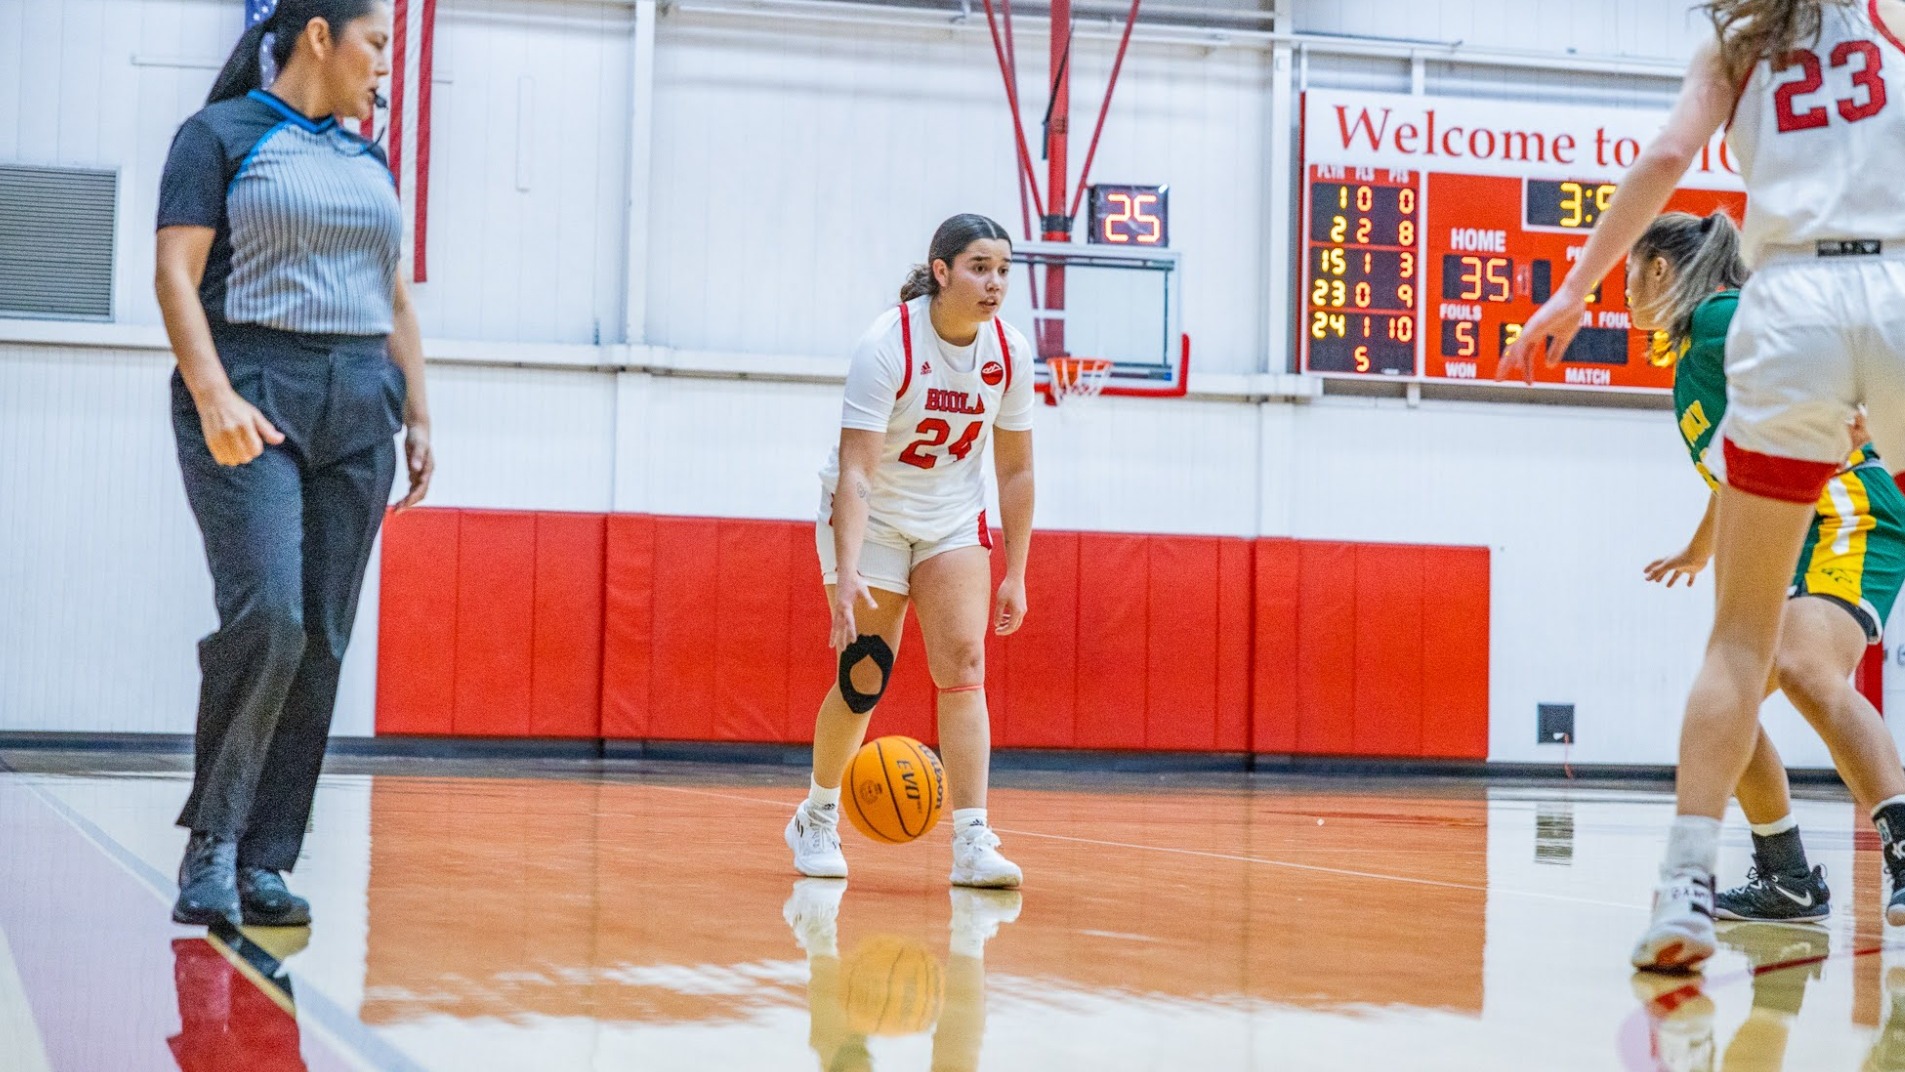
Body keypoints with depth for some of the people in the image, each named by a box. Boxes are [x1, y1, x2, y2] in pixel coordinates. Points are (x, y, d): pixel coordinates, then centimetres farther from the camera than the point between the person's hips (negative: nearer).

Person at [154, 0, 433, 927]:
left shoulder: (370, 162, 20)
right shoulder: (221, 135, 1)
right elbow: (176, 275, -7)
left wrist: (417, 417, 14)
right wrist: (212, 395, -20)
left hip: (356, 415, 6)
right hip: (250, 407, -6)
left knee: (322, 642, -1)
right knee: (265, 617, -20)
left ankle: (263, 863, 4)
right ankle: (212, 838, -6)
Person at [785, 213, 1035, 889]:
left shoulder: (1010, 353, -10)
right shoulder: (887, 346, -25)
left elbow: (1015, 470, 1)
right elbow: (856, 472, -30)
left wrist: (1015, 574, 0)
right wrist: (845, 573, -40)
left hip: (953, 520, 4)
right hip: (870, 520, -4)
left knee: (963, 664, -13)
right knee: (862, 680, -1)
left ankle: (972, 844, -16)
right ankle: (817, 818, 24)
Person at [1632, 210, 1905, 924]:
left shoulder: (1720, 315, -5)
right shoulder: (1691, 353, 23)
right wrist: (1699, 551, 52)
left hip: (1845, 517, -11)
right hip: (1790, 543, 11)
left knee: (1806, 671, -33)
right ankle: (1790, 884, 19)